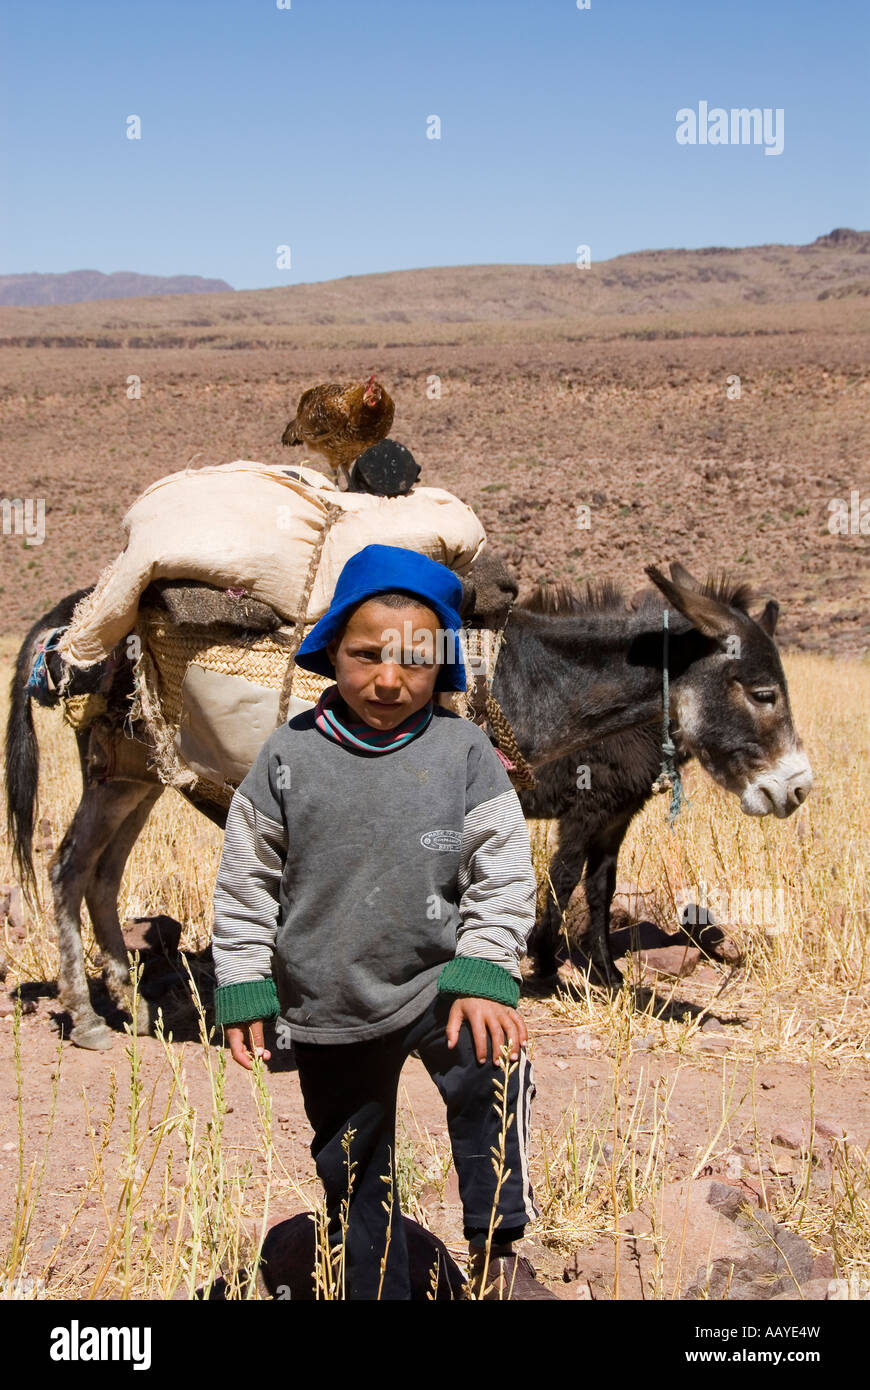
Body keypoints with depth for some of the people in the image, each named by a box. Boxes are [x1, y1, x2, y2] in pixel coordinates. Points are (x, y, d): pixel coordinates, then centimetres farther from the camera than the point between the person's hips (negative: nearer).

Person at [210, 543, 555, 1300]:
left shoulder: (463, 750, -6)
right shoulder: (289, 756, -5)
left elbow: (503, 872, -5)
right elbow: (247, 879, 2)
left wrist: (484, 977, -15)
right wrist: (243, 989, 0)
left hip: (437, 981, -2)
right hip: (330, 1007, 2)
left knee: (493, 1073, -30)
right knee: (352, 1175, 13)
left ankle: (496, 1254, -15)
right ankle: (376, 1289, 32)